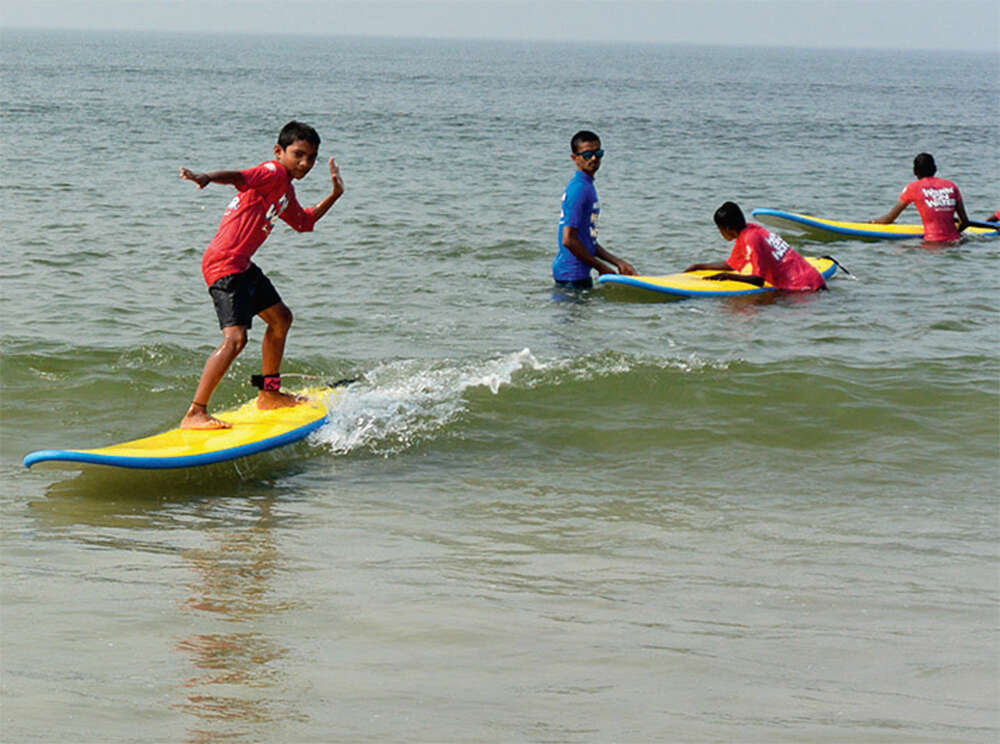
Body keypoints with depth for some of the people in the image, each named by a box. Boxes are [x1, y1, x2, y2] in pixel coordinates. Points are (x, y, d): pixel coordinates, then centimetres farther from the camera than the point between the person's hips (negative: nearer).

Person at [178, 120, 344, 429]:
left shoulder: (285, 190, 20)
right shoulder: (273, 172, -10)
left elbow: (304, 222, 38)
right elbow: (239, 177, -30)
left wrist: (334, 194, 31)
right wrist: (207, 177, -50)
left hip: (242, 265, 11)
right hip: (223, 264, -11)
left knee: (280, 318, 26)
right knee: (235, 337, -22)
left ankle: (269, 393, 40)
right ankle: (194, 413, -24)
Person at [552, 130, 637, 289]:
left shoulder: (587, 186, 16)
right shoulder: (579, 189, -15)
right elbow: (568, 240, -21)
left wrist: (619, 263, 14)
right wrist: (601, 267, -11)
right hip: (572, 275, -10)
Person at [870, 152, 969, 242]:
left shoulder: (914, 187, 3)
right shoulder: (951, 186, 12)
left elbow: (889, 219, 10)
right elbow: (965, 221, 12)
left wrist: (875, 220, 31)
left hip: (933, 242, -4)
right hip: (953, 241, 4)